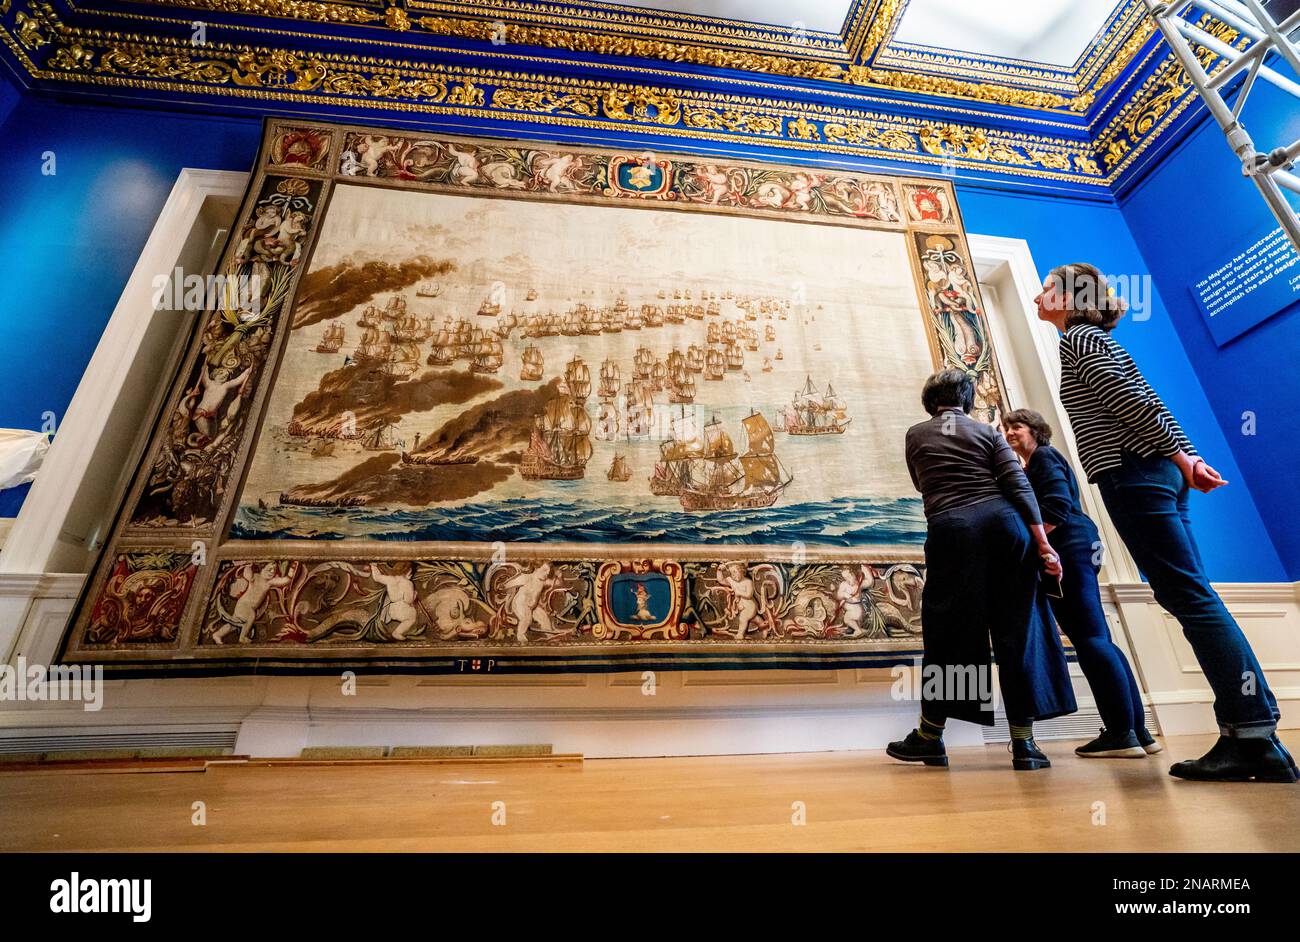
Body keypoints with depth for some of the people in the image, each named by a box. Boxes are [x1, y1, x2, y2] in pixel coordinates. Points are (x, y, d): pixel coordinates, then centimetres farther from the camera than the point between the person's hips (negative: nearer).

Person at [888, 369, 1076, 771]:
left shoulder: (916, 435, 15)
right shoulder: (988, 432, 14)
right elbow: (1019, 486, 1)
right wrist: (1042, 543, -1)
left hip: (951, 529, -1)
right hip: (1003, 521, 2)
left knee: (949, 630, 4)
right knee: (1017, 629, 7)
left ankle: (930, 736, 13)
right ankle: (1024, 742, 11)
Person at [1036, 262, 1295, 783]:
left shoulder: (1078, 338, -2)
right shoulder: (1093, 339, 24)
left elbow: (1131, 401, -12)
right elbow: (1147, 401, 19)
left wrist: (1178, 456, -8)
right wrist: (1189, 454, 14)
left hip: (1131, 477, -9)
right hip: (1154, 474, 9)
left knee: (1191, 598, -10)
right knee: (1191, 598, 6)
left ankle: (1254, 738, -7)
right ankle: (1254, 737, 9)